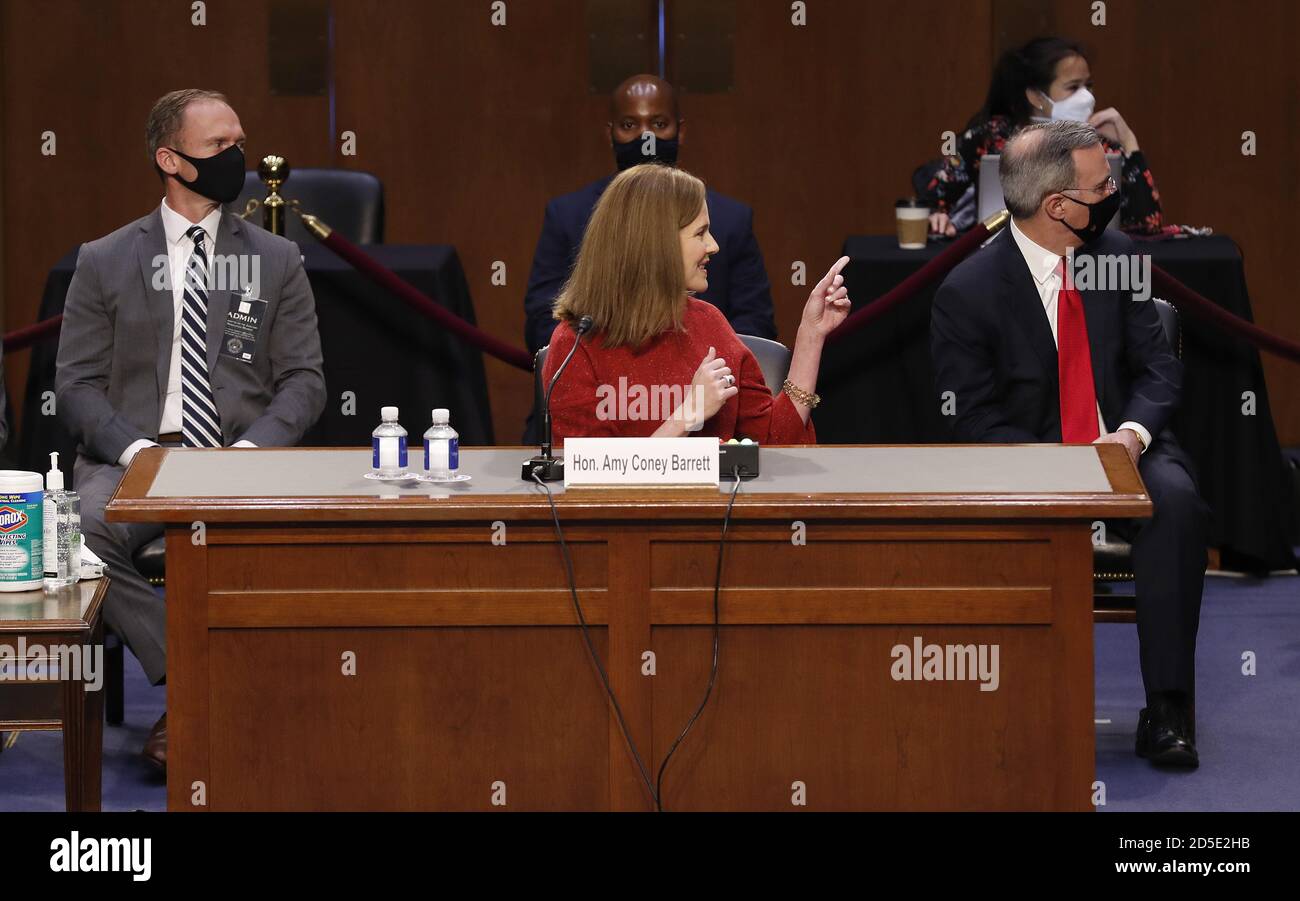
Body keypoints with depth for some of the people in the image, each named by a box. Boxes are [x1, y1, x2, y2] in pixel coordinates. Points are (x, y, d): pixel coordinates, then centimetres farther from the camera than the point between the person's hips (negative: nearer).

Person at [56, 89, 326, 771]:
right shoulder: (105, 262, 11)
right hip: (131, 458, 0)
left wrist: (252, 448, -11)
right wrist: (136, 448, -14)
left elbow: (304, 380, 8)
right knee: (79, 531, -34)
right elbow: (77, 386, 5)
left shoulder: (276, 261, 14)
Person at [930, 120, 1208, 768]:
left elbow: (1157, 367, 6)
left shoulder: (1116, 255, 4)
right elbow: (975, 420, -7)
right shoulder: (968, 292, -9)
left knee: (1176, 500, -30)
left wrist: (1133, 434, -16)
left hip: (1122, 447, 3)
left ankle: (1166, 711, -29)